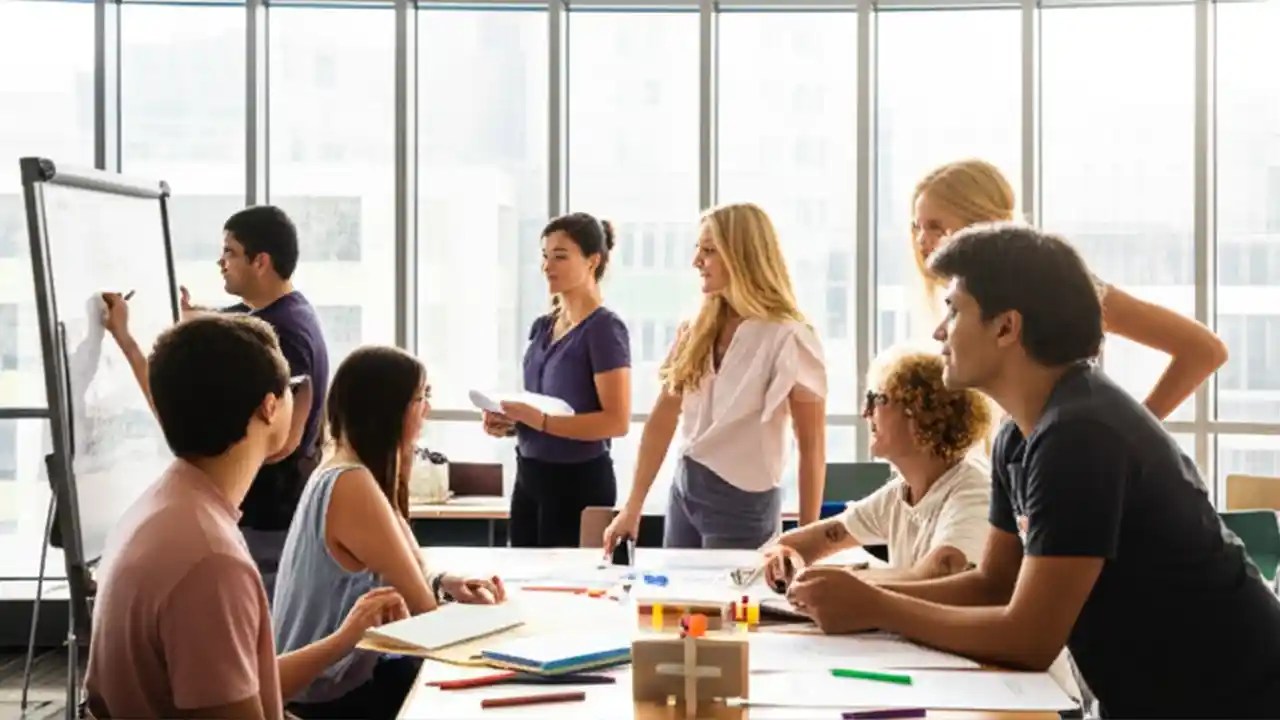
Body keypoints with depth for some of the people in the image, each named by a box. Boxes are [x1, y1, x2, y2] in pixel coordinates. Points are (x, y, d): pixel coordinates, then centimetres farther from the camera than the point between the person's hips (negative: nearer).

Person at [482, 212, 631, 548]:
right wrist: (511, 423, 3)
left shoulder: (604, 328, -12)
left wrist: (541, 421, -26)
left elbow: (617, 422, -19)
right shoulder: (542, 326, 11)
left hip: (578, 481, -8)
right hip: (530, 475, 8)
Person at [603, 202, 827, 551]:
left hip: (742, 500, -6)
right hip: (684, 488, 6)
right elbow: (663, 419, 4)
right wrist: (633, 507, 1)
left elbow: (812, 445, -12)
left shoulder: (786, 338, -15)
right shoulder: (696, 330, 4)